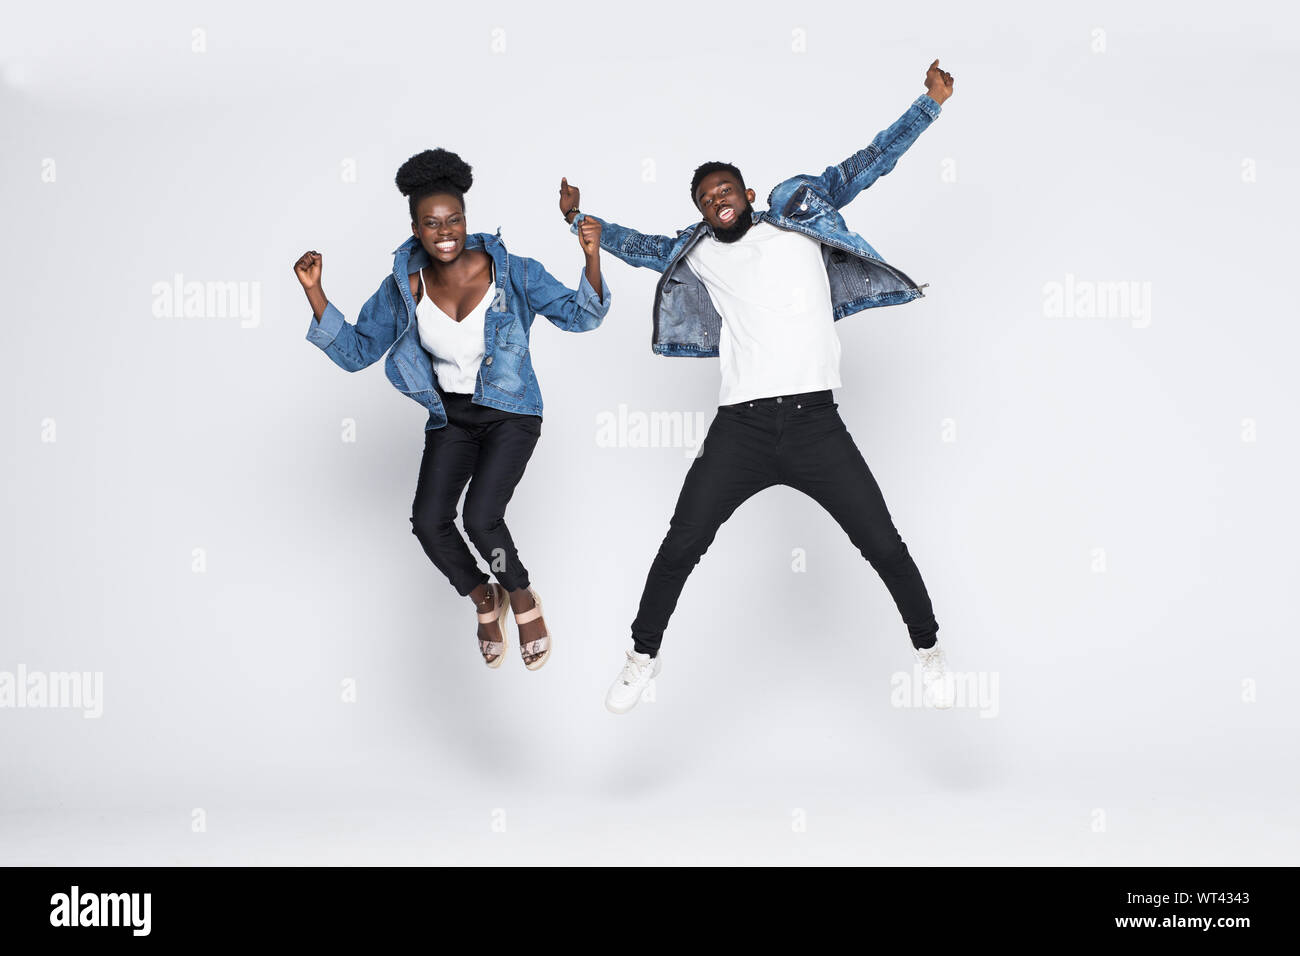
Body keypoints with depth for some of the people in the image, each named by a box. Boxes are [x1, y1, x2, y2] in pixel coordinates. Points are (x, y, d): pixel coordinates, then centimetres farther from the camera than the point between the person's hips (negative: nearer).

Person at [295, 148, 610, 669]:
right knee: (429, 521, -13)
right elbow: (354, 351, -1)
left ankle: (523, 599, 9)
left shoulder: (512, 272, -14)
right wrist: (314, 292, -13)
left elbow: (578, 315, -12)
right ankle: (483, 599, 16)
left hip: (510, 413, -3)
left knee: (480, 518, -22)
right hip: (451, 416, 3)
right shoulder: (402, 289, -6)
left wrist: (591, 258, -31)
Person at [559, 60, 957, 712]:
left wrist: (929, 104, 6)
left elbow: (863, 167, 8)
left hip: (815, 421, -2)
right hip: (740, 428, 2)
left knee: (883, 545, 1)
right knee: (679, 548, 3)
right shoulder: (699, 252, 15)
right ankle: (644, 656, 24)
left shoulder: (798, 214, 9)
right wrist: (580, 219, 34)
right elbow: (642, 248, 33)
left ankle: (928, 648, 23)